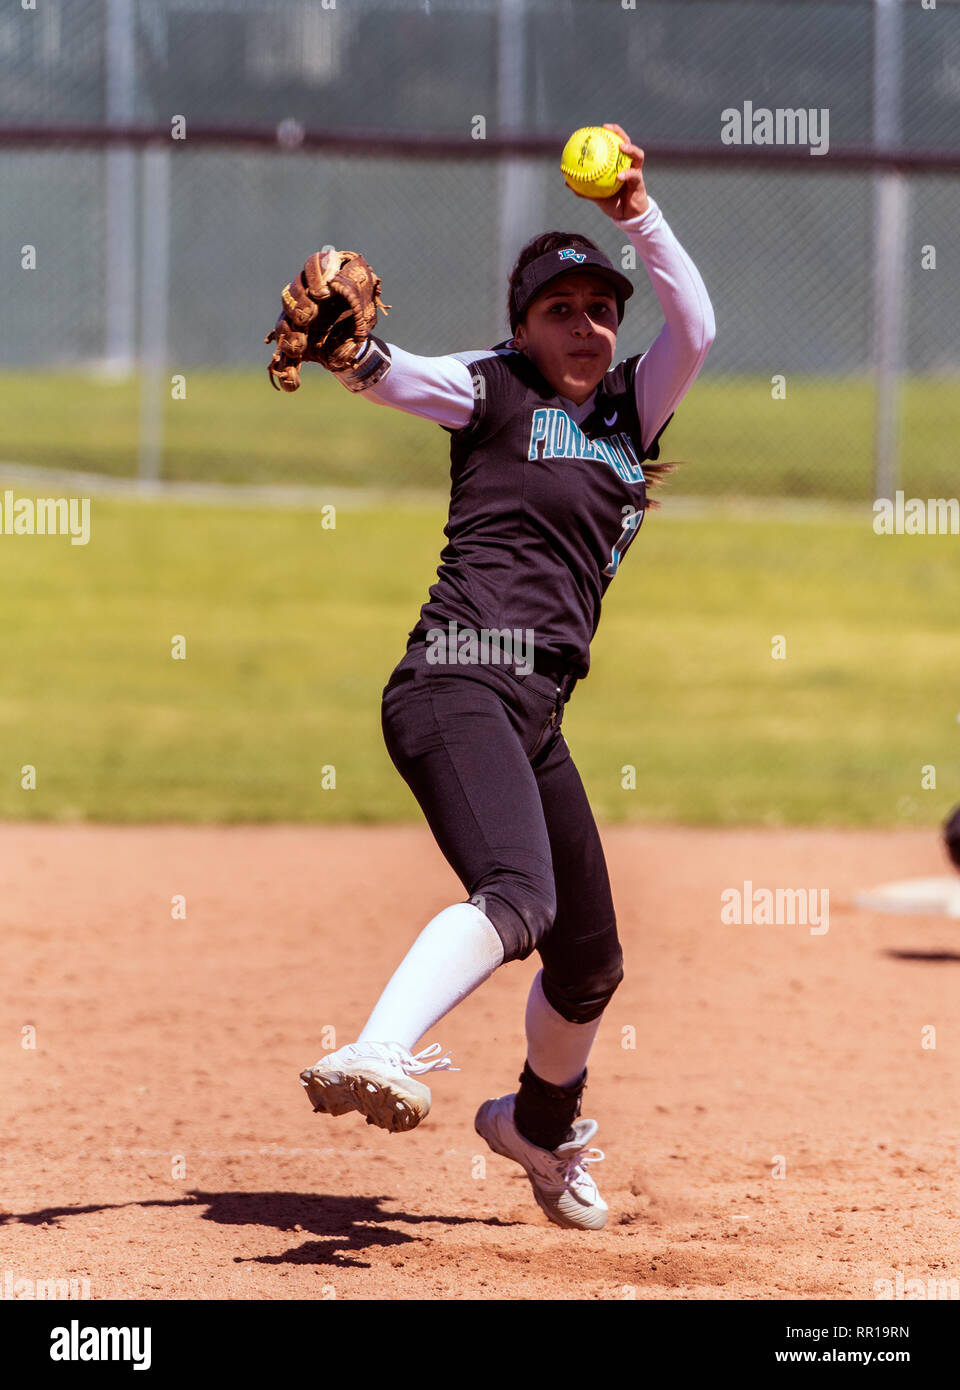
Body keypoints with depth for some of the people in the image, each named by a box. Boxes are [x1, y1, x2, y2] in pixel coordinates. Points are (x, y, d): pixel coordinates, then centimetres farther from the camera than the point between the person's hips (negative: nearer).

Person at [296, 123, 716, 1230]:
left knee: (589, 957, 17)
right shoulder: (492, 389, 4)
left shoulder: (631, 406, 19)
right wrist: (353, 349, -37)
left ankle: (541, 1128, 41)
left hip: (537, 712, 7)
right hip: (461, 675, -7)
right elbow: (399, 379, -15)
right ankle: (375, 1056, -52)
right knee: (516, 894, -33)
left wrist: (640, 218, -7)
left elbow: (695, 328, 3)